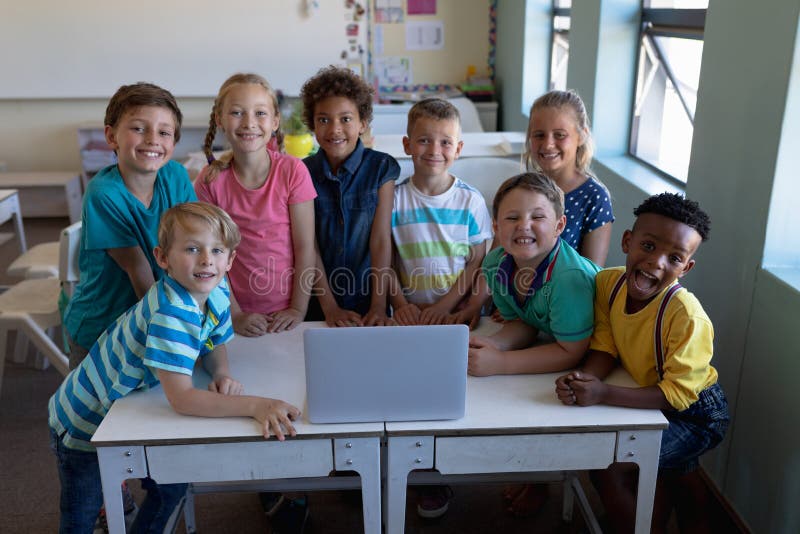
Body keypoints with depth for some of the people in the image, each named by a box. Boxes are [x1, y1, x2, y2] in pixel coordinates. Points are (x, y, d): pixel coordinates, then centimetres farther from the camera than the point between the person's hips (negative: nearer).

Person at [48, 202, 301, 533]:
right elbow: (181, 399, -42)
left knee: (172, 488, 18)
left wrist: (221, 375, -18)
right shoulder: (170, 313, -38)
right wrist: (255, 405, -46)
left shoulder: (216, 294, -13)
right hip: (86, 423, -7)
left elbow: (214, 345, 4)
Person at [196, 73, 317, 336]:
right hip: (241, 311, 1)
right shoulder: (211, 180, -7)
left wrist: (299, 309, -11)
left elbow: (305, 247, -9)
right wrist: (234, 314, -10)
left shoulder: (293, 171, -11)